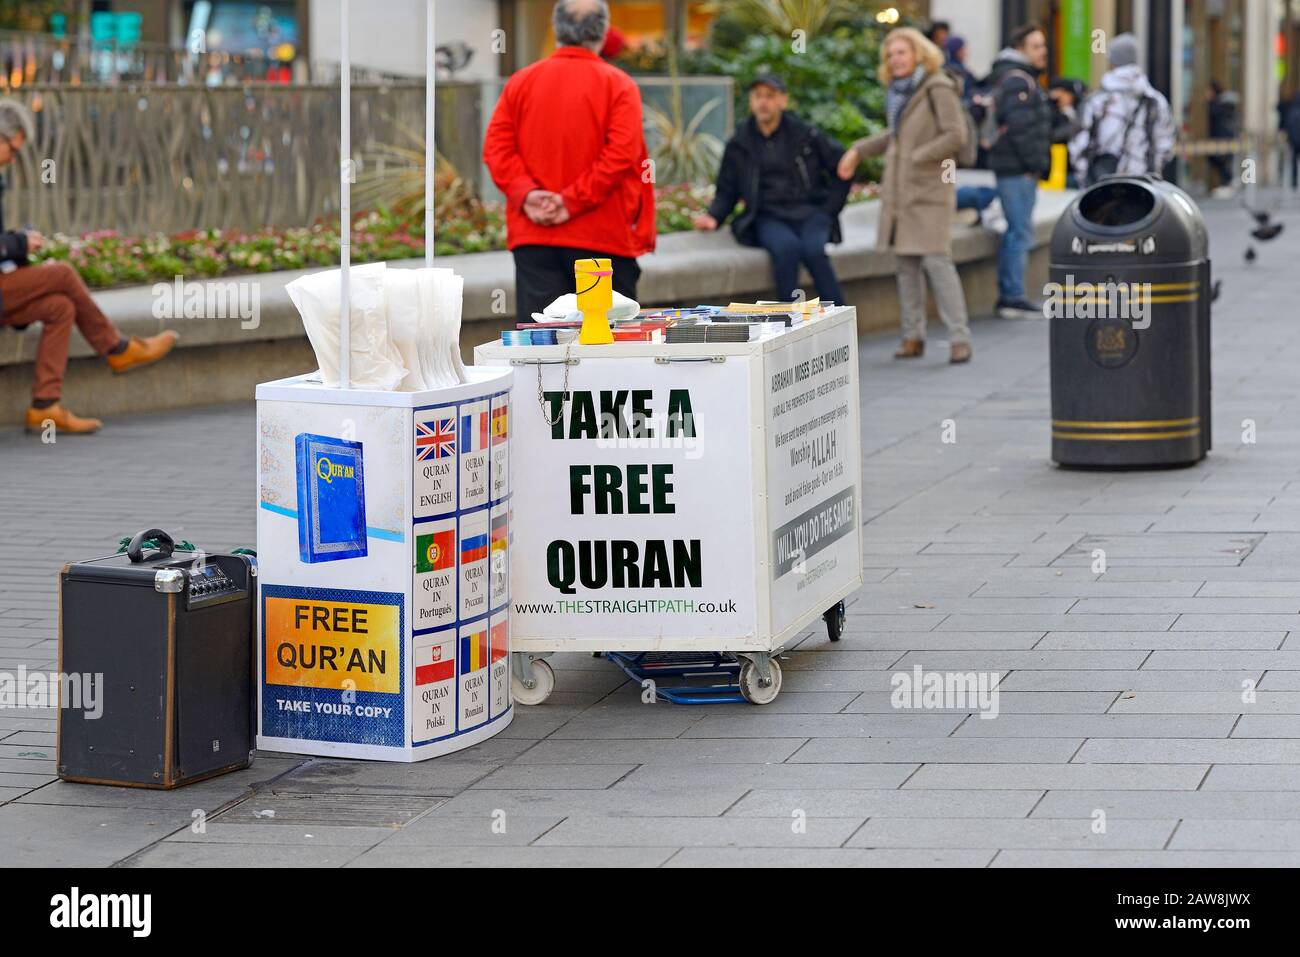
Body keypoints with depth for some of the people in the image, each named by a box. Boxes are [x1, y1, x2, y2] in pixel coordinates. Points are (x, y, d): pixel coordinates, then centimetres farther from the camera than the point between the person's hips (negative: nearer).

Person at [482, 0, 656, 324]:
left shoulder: (520, 82, 7)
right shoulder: (618, 85, -3)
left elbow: (496, 147, -1)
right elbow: (622, 153, -14)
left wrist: (525, 194, -9)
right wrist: (573, 202, -15)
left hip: (533, 236, 2)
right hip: (603, 236, -2)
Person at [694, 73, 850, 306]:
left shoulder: (805, 134, 7)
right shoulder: (739, 144, 11)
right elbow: (726, 192, 15)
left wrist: (829, 208, 4)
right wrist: (713, 216, -5)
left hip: (809, 213, 0)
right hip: (768, 218, 0)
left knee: (814, 250, -33)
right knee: (786, 247, -35)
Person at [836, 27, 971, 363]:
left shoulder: (938, 89, -10)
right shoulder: (900, 91, 14)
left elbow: (956, 135, -18)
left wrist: (918, 158, -15)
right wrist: (859, 150, 24)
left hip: (929, 189, -8)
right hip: (898, 191, 8)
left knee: (936, 260, -13)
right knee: (906, 263, 7)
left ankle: (959, 338, -13)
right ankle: (913, 337, 12)